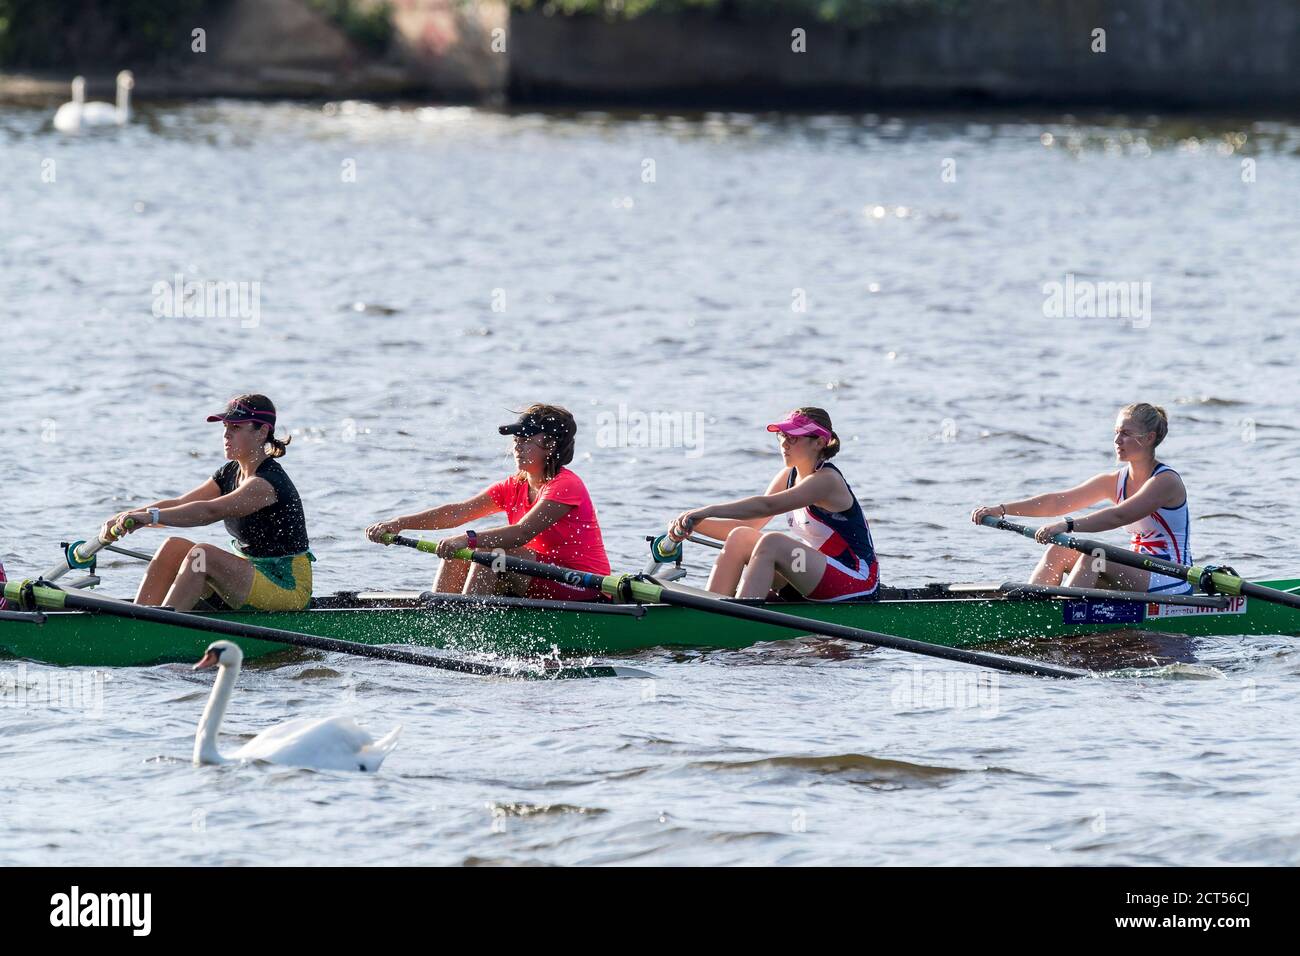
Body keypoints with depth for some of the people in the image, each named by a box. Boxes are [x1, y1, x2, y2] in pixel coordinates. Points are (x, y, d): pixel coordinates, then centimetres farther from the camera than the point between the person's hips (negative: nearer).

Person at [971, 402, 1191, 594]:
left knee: (1094, 556, -29)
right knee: (1058, 551, -6)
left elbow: (1119, 516, -28)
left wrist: (1068, 526, -39)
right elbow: (1059, 501, 2)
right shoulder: (1115, 482, 10)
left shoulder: (1166, 481, -13)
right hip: (1138, 577, 8)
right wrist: (1002, 509, -9)